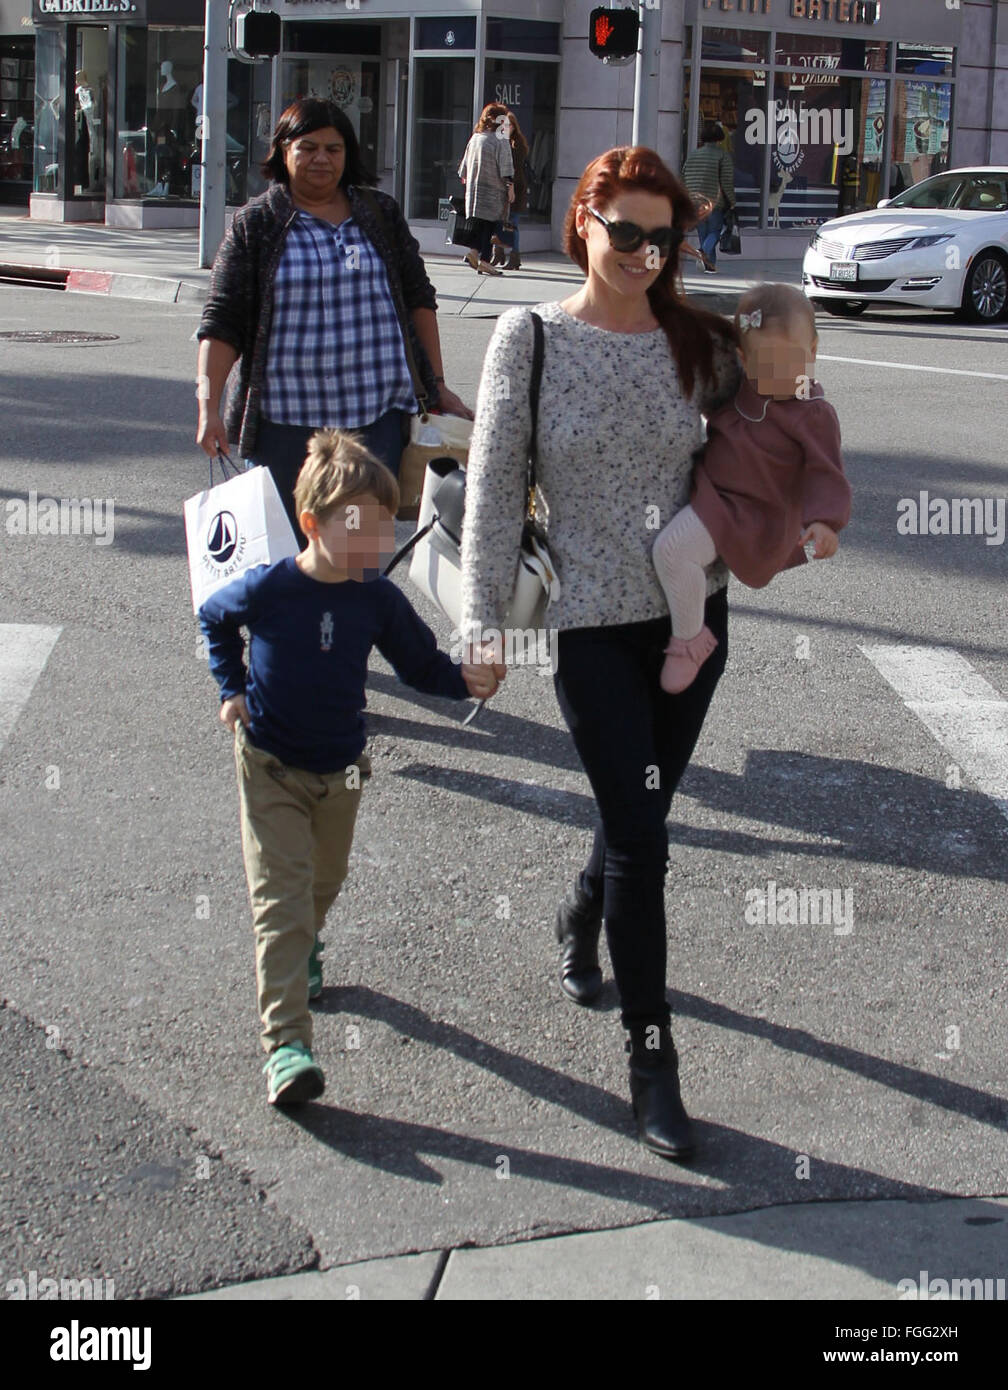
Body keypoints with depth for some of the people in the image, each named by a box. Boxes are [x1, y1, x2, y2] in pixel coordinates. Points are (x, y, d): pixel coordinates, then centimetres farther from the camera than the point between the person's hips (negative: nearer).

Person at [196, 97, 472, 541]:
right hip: (286, 419, -2)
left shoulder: (381, 216, 12)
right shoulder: (255, 224, 4)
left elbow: (419, 300, 17)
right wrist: (209, 405, -11)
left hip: (376, 415, 2)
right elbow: (221, 323, 0)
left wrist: (436, 384, 11)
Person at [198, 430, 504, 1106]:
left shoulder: (380, 600, -10)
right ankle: (286, 1041, -15)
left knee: (324, 882, 23)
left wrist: (467, 679, -19)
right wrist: (233, 688, -1)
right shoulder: (267, 589, -17)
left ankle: (300, 950, 57)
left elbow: (422, 663, 0)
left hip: (341, 769, 4)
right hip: (271, 768, -4)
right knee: (282, 896, -11)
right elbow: (213, 619, 4)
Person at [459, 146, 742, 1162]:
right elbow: (493, 486, -7)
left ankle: (581, 922, 51)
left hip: (692, 612, 4)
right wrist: (482, 620, -10)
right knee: (639, 836, -6)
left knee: (643, 814, 17)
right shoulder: (531, 338, -7)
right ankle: (651, 1061, 7)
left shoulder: (699, 342, 1)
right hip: (592, 622, -4)